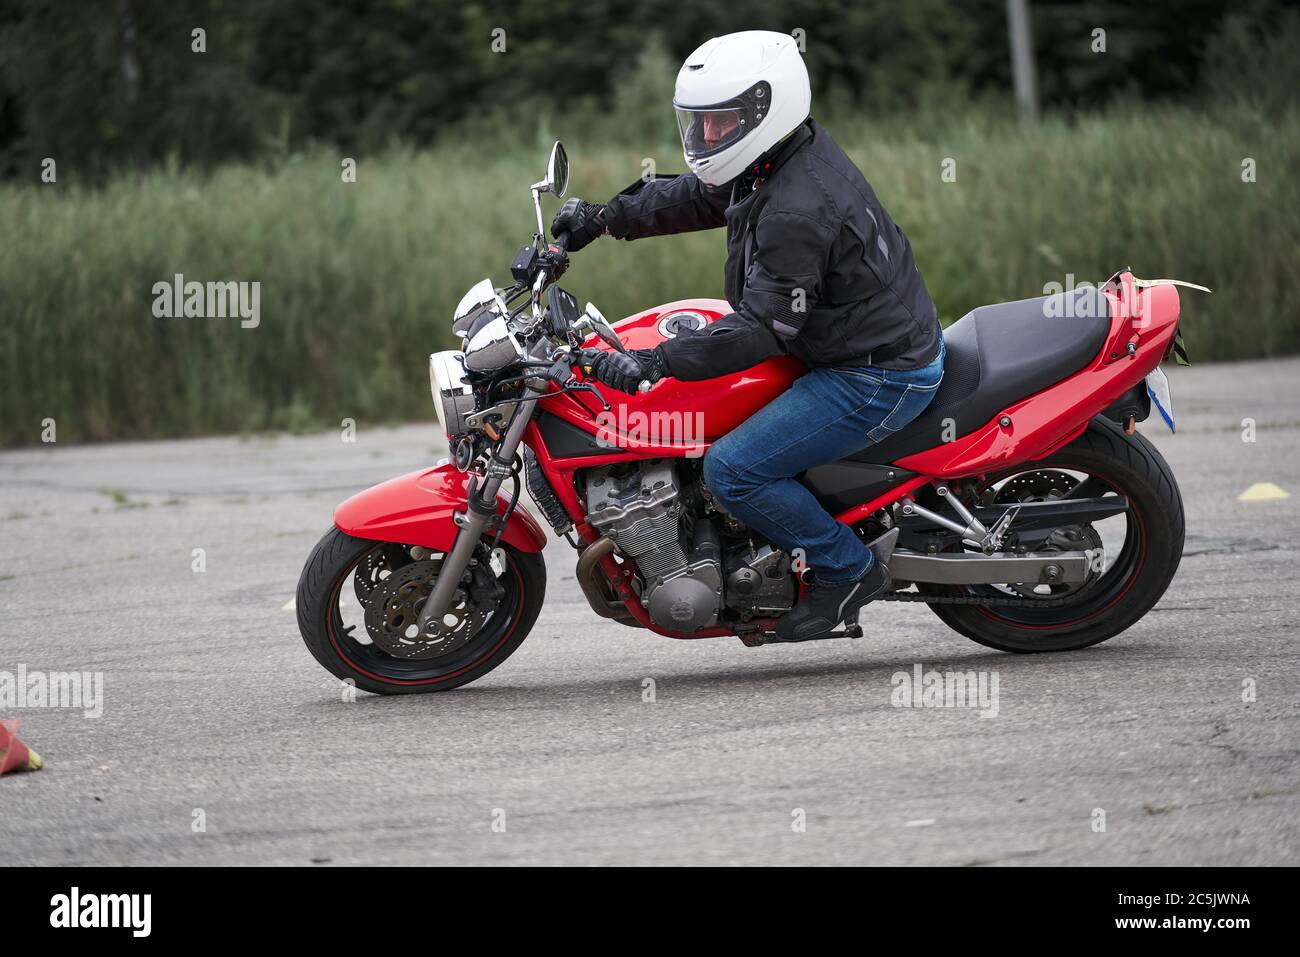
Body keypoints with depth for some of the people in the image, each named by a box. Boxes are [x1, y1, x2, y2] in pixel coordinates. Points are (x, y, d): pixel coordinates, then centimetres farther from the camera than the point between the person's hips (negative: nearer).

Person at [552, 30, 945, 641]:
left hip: (878, 379, -11)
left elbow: (762, 329, -30)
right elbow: (698, 197, 17)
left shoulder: (795, 213, -28)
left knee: (731, 470, -18)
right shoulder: (797, 152, 3)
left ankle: (846, 569, -3)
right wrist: (605, 217, 8)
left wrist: (655, 362, -36)